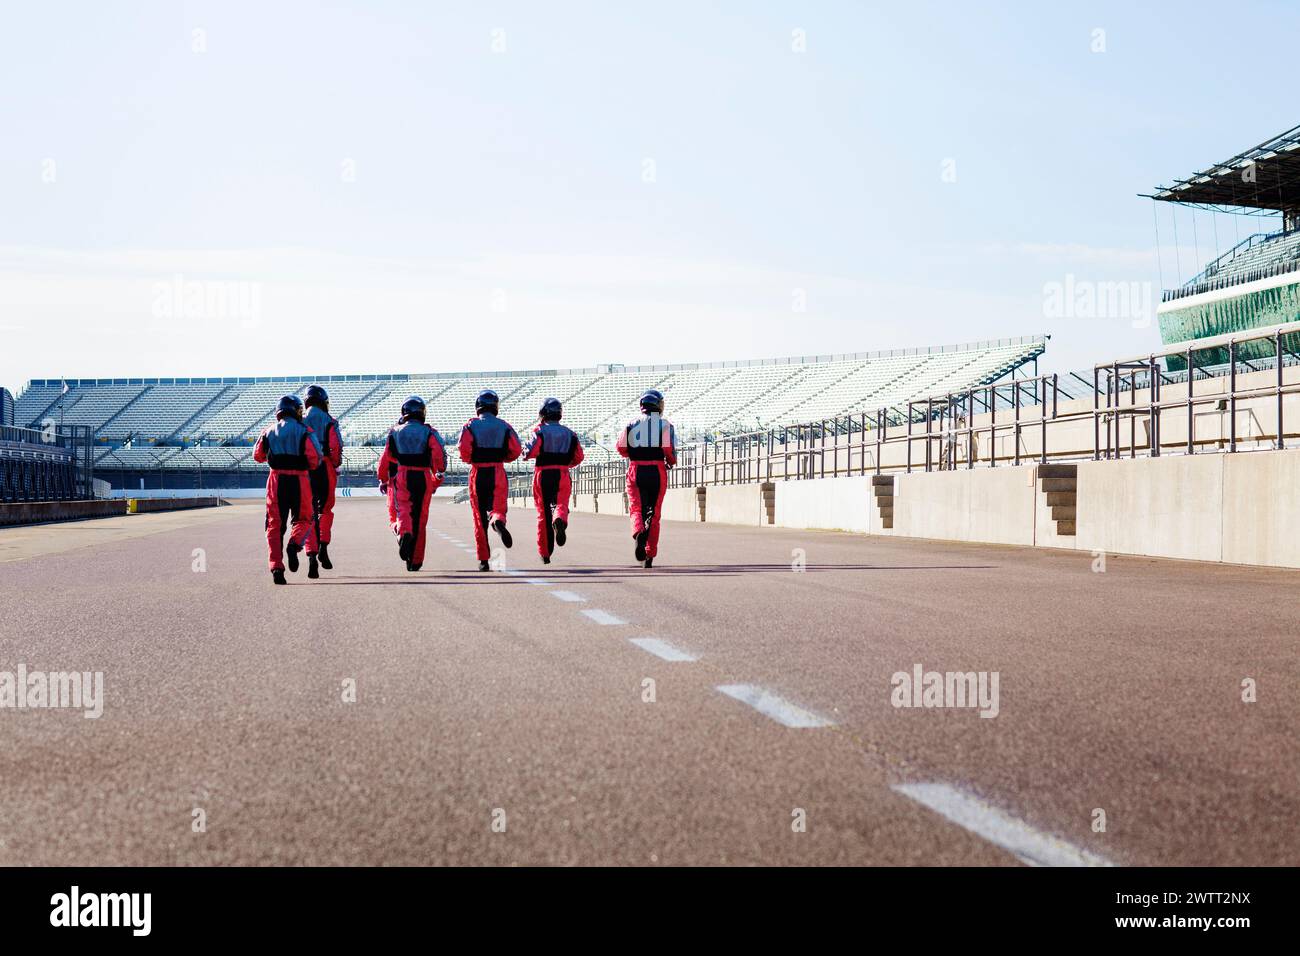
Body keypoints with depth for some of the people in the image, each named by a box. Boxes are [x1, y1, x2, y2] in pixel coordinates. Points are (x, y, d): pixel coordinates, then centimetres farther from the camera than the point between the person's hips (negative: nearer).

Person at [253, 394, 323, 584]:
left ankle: (276, 568, -5)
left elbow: (258, 455, 16)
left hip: (277, 479, 2)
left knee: (275, 525, 6)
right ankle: (294, 544, -18)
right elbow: (315, 459, -9)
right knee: (303, 520, 14)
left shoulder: (269, 432, 8)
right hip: (299, 480, -2)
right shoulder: (304, 431, -2)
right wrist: (309, 466, 12)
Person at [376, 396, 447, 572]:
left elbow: (385, 459, 8)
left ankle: (404, 532, -44)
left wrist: (383, 480, 22)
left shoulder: (395, 432, 7)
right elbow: (439, 457, -7)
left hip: (401, 478, -1)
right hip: (423, 478, 1)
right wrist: (437, 481, 3)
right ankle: (415, 561, 16)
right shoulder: (429, 433, 5)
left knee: (401, 510, -8)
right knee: (420, 519, 10)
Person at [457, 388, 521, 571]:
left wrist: (470, 460, 7)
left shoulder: (471, 425, 0)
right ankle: (498, 522, -42)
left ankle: (483, 560, 8)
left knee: (479, 517, 7)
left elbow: (464, 449, -13)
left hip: (478, 473, 0)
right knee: (498, 507, -2)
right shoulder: (504, 426, 5)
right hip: (498, 472, 0)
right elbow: (516, 450, -3)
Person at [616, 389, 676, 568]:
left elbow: (622, 449, 0)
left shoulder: (631, 425, 5)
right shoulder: (665, 425, 1)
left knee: (636, 508, 1)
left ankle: (639, 533, -33)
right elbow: (669, 449, -10)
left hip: (636, 471, 0)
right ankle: (650, 556, 10)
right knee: (654, 513, 9)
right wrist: (672, 461, 12)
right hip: (657, 471, 0)